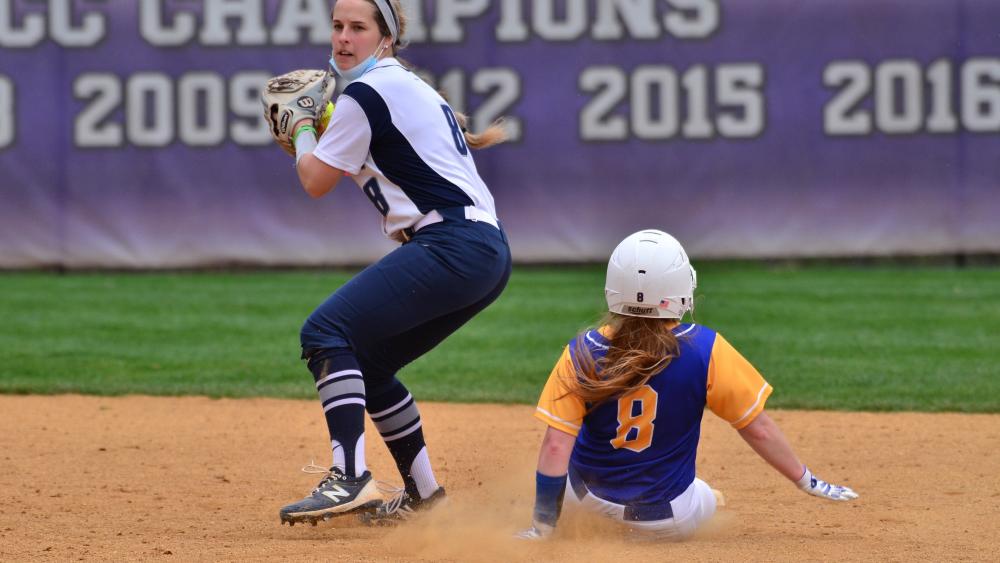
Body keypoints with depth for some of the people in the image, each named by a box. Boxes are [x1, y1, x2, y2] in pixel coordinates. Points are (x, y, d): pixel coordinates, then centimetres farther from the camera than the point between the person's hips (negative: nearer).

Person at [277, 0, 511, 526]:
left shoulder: (366, 93, -7)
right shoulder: (413, 86, 22)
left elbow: (316, 181, -2)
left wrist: (303, 128, 18)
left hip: (451, 243, -10)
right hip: (487, 253, 10)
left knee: (327, 331, -17)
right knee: (366, 363, 18)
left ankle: (351, 478, -30)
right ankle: (423, 496, 22)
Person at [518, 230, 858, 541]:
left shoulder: (583, 353, -18)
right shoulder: (703, 350, -19)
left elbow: (555, 446, -18)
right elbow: (759, 430, -12)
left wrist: (542, 526, -11)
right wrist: (807, 482, 2)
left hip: (587, 497, 1)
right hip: (669, 520, -1)